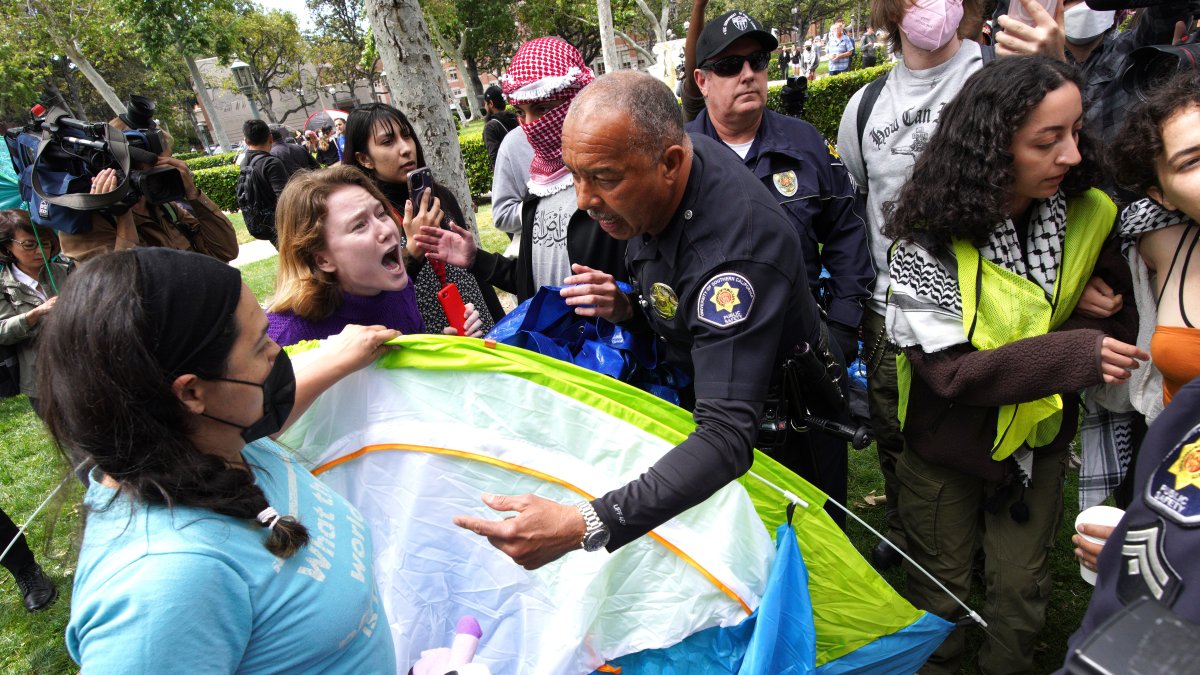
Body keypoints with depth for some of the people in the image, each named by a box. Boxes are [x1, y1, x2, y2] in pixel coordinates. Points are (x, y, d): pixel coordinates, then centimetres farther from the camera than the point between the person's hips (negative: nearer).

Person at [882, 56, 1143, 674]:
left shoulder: (1088, 215, -10)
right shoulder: (930, 240, -24)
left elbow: (1120, 316, 1)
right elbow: (949, 370, -27)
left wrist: (1099, 313, -22)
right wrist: (1071, 354, -34)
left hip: (1039, 436, 4)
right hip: (948, 443, -3)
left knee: (1021, 588, 17)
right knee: (940, 587, 17)